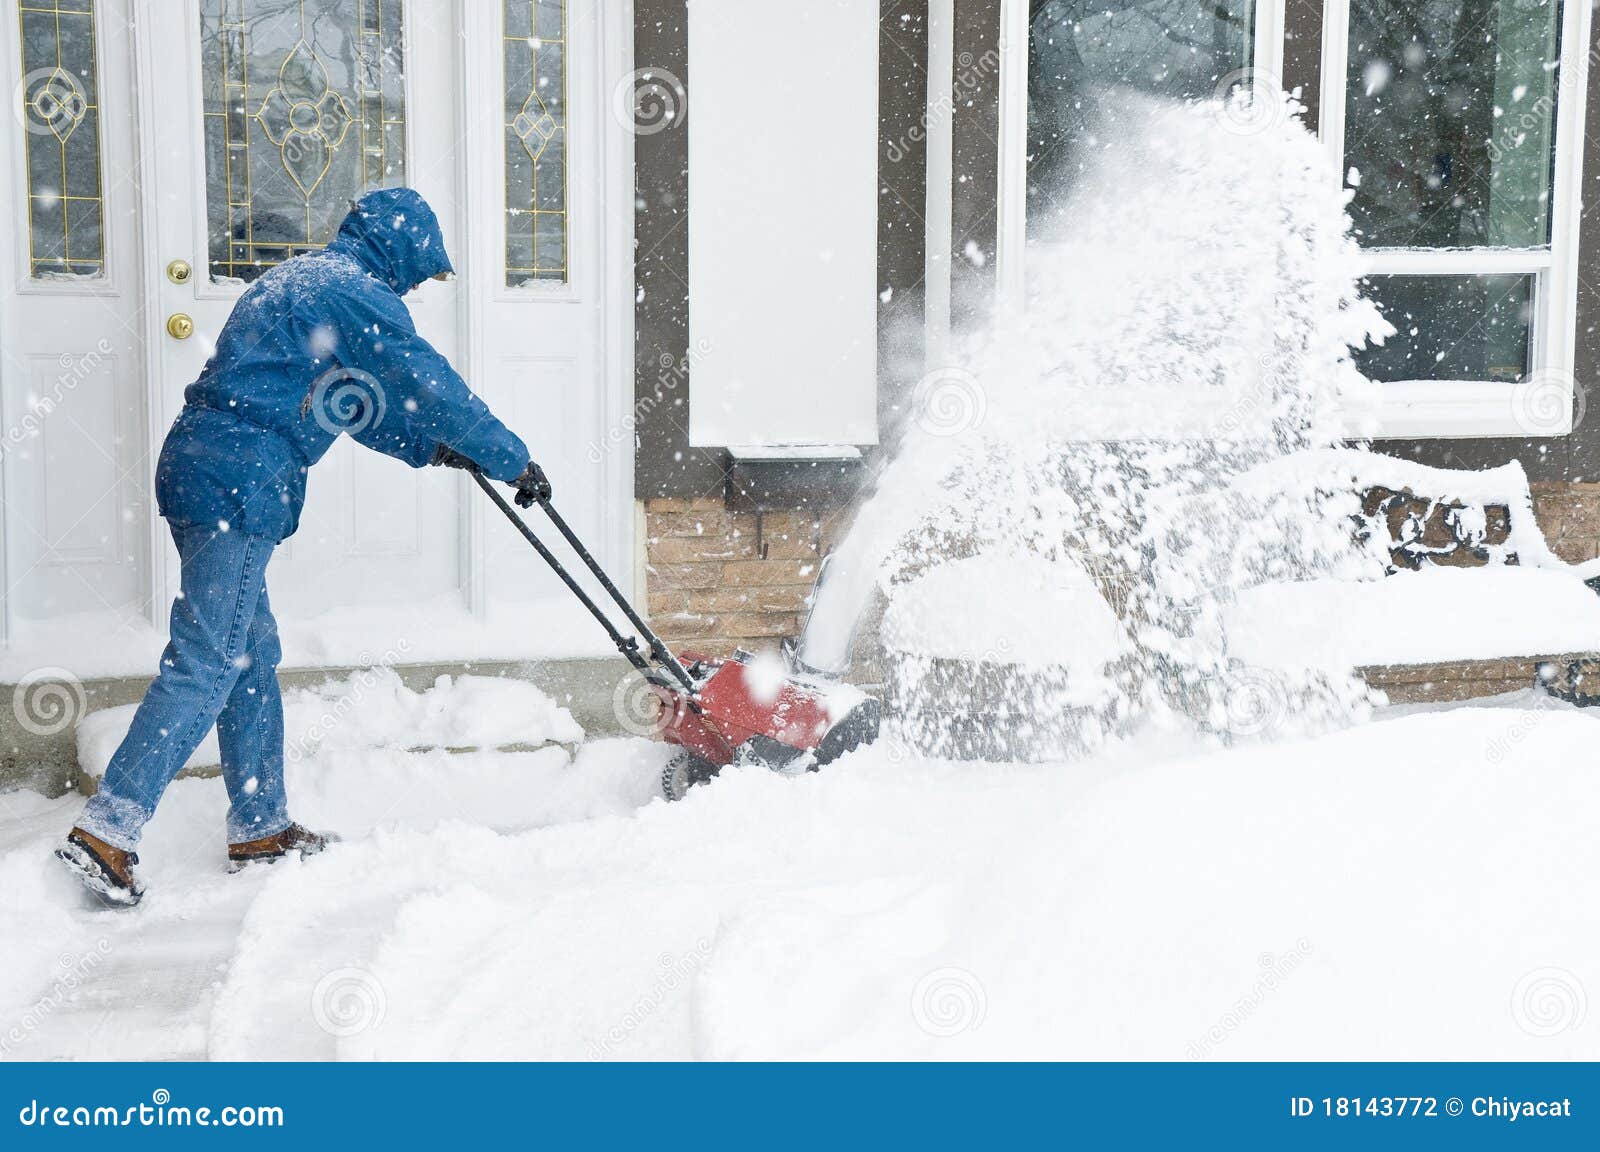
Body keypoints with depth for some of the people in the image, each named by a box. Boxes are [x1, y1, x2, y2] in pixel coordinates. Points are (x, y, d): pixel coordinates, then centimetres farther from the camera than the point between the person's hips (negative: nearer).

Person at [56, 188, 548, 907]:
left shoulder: (304, 277, 24)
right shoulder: (358, 293, -7)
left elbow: (345, 399, 32)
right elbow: (431, 386, -7)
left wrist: (429, 448, 33)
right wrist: (514, 462, 1)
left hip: (198, 466, 10)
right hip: (238, 480, -10)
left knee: (251, 653, 14)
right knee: (205, 663, -10)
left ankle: (261, 827, 22)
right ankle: (104, 831, -11)